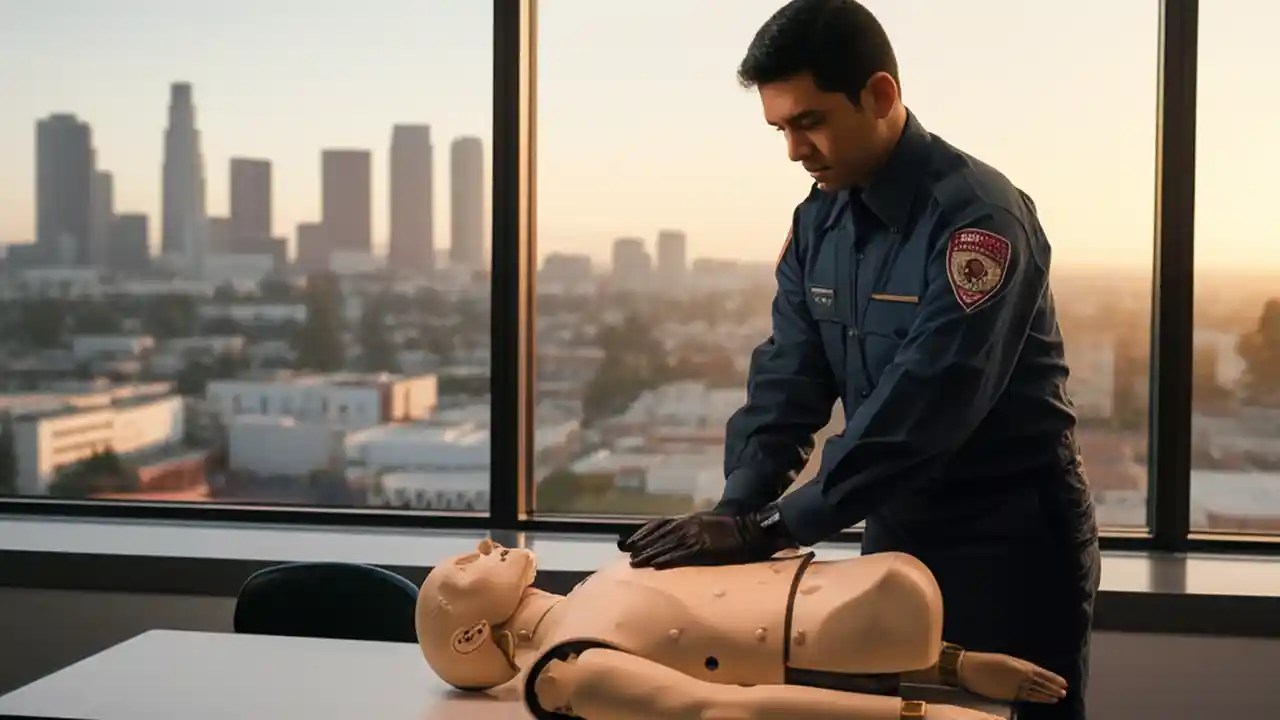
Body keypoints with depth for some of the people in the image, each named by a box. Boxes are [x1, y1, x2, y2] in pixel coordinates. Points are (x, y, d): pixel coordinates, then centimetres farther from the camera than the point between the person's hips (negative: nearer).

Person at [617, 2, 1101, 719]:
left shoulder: (978, 217, -22)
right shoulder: (817, 222, 1)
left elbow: (919, 408, -30)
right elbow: (787, 382, -3)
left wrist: (769, 529, -31)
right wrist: (733, 511, -19)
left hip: (1011, 535, -6)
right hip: (897, 526, 7)